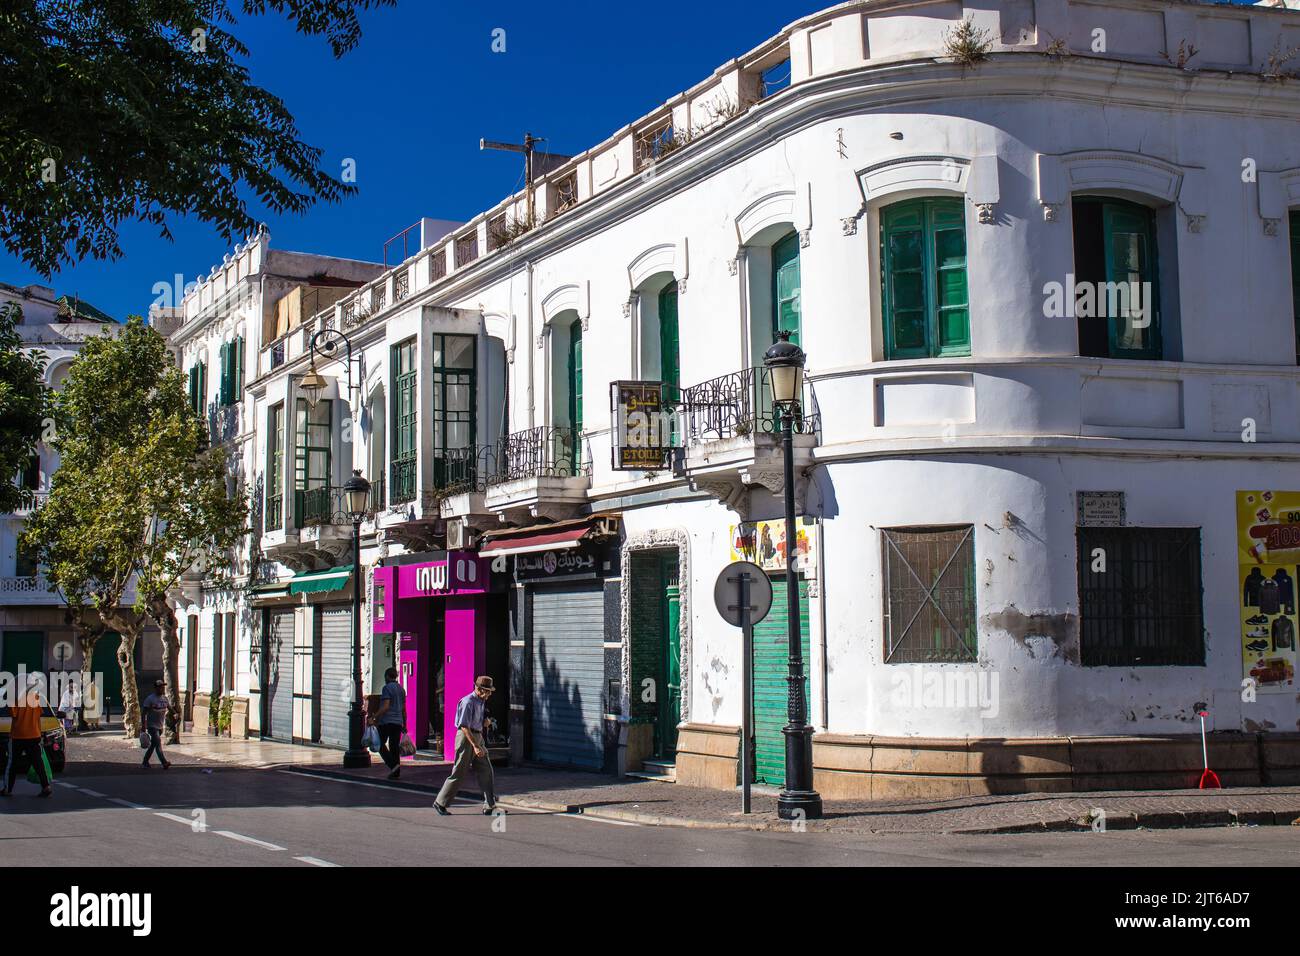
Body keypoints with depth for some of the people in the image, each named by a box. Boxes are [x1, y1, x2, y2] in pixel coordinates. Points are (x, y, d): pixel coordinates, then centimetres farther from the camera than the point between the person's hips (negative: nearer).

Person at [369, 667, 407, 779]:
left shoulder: (387, 688, -8)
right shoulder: (401, 689, 15)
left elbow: (385, 707, -18)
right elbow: (403, 709, 19)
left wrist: (374, 718, -18)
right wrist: (404, 724, 24)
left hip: (386, 721, -7)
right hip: (398, 722, 7)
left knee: (380, 744, 4)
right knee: (395, 746, 7)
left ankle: (392, 764, -14)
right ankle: (396, 772, 4)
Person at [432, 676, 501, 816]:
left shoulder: (482, 702, 11)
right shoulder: (468, 702, -17)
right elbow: (464, 726, -23)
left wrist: (485, 722, 2)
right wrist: (475, 746, -28)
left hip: (478, 737, 8)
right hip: (466, 737, -8)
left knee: (485, 770, 1)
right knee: (460, 773, -3)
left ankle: (490, 806, 0)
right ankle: (440, 803, 9)